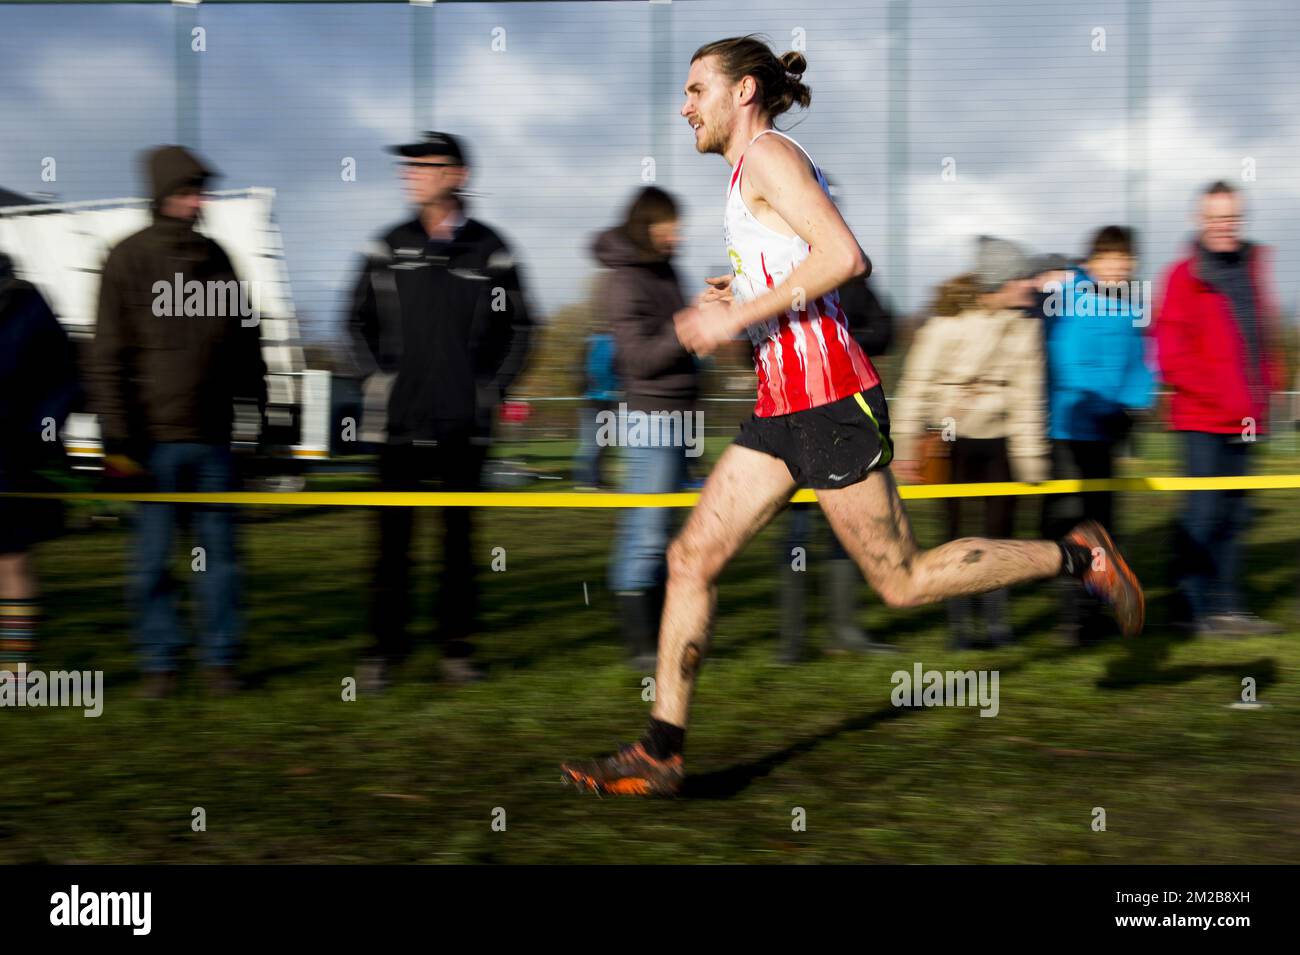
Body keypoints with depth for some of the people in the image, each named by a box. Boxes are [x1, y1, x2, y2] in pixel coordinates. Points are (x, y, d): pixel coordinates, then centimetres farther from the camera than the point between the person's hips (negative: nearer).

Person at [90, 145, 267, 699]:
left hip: (213, 435, 4)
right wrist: (118, 439, -10)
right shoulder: (129, 260, -3)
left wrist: (258, 408, 13)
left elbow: (244, 341, 17)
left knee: (219, 550, 6)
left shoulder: (215, 258, 9)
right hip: (155, 438, -3)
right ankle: (159, 662, 12)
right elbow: (108, 358, -5)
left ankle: (221, 658, 14)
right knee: (152, 557, 2)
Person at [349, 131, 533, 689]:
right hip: (401, 421, 0)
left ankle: (456, 646, 14)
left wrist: (493, 387, 2)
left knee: (460, 537, 6)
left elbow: (518, 326, 11)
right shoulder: (390, 248, 5)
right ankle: (384, 648, 7)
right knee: (393, 538, -1)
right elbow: (359, 319, 14)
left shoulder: (489, 250, 3)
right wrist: (378, 374, 2)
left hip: (466, 423, 0)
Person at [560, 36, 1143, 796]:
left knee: (903, 581, -2)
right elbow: (846, 262, 27)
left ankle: (1078, 557, 12)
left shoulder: (768, 154, -8)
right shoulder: (761, 170, 20)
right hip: (785, 408, 10)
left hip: (828, 400, -10)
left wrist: (737, 318, -18)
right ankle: (661, 754, 6)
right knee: (692, 558, 3)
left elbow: (845, 256, -21)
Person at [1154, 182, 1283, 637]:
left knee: (1233, 515, 9)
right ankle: (1199, 609, 1)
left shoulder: (1252, 269, 13)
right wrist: (1223, 397, -14)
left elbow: (1266, 337, 20)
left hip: (1244, 420, 6)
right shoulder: (1185, 276, -6)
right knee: (1204, 511, -6)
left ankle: (1227, 605, 16)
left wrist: (1264, 390, 6)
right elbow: (1172, 356, -11)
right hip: (1202, 419, -6)